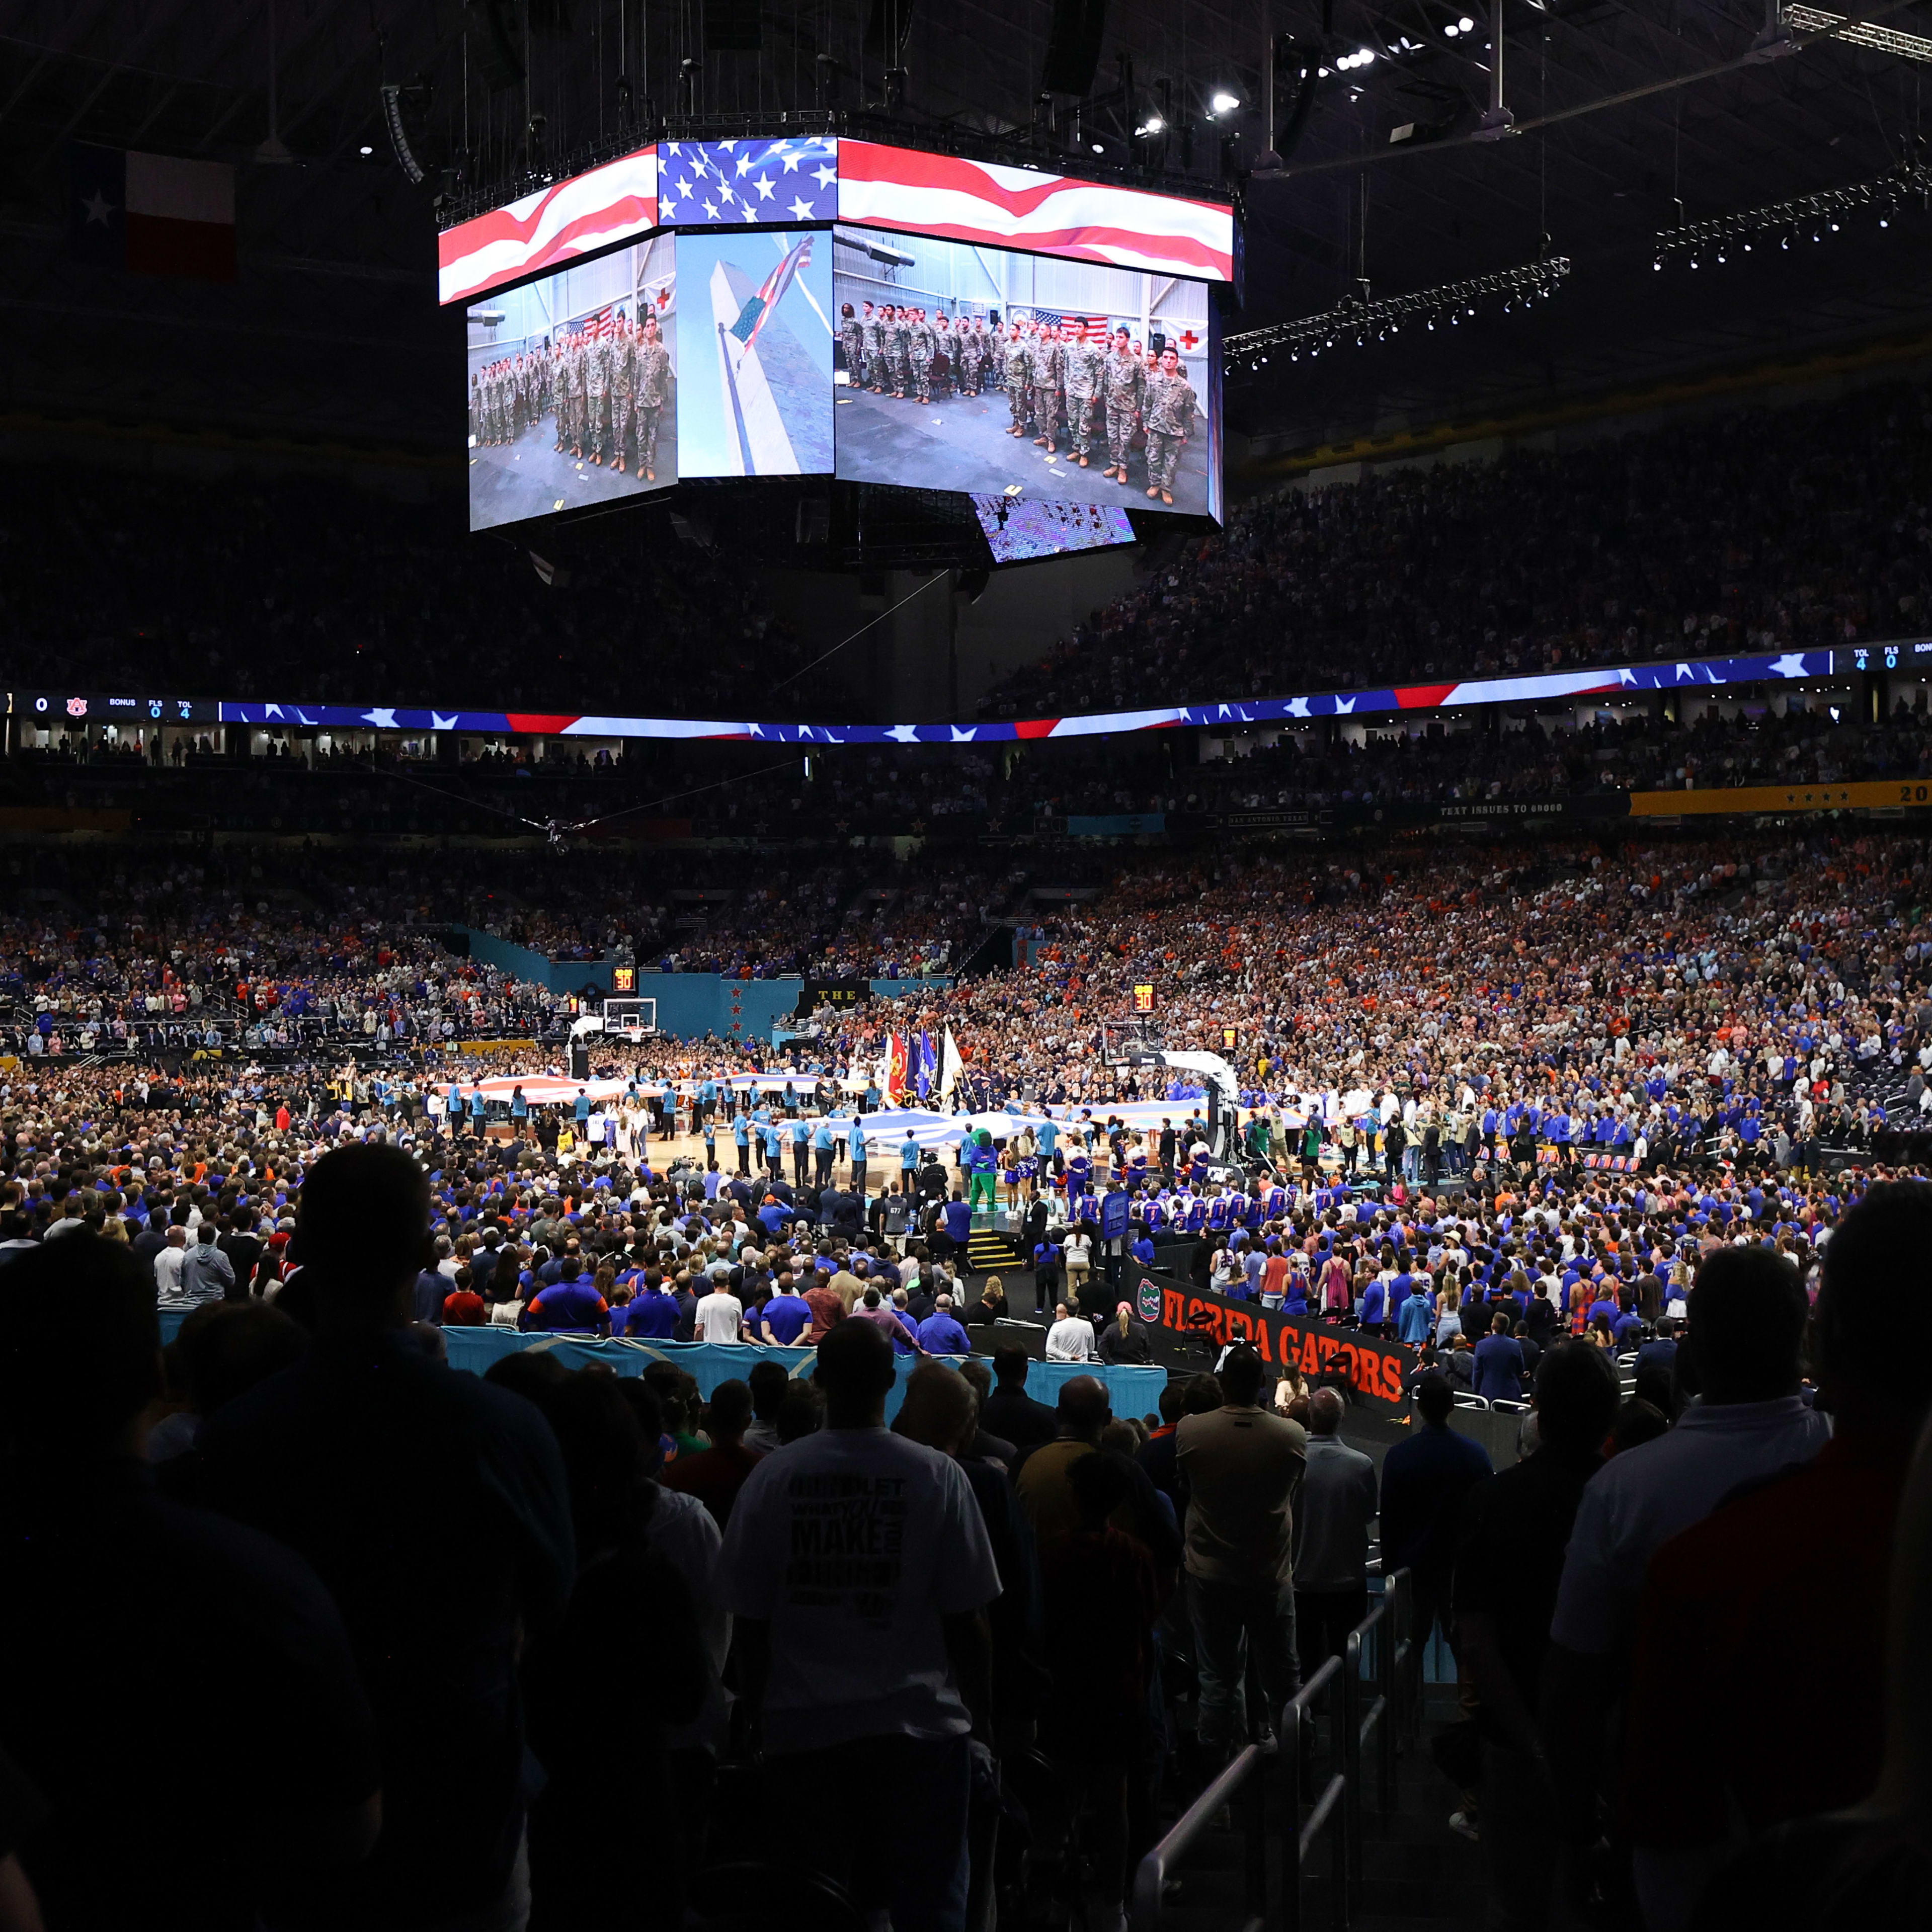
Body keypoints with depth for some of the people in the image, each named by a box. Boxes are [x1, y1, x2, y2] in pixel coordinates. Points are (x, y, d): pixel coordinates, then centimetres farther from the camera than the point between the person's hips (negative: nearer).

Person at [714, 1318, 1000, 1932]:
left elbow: (748, 1621, 2)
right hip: (919, 1724, -2)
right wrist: (980, 1714, 7)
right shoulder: (936, 1476, -7)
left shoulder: (772, 1477, -3)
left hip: (802, 1727, 2)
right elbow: (965, 1618, -5)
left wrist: (760, 1717, 15)